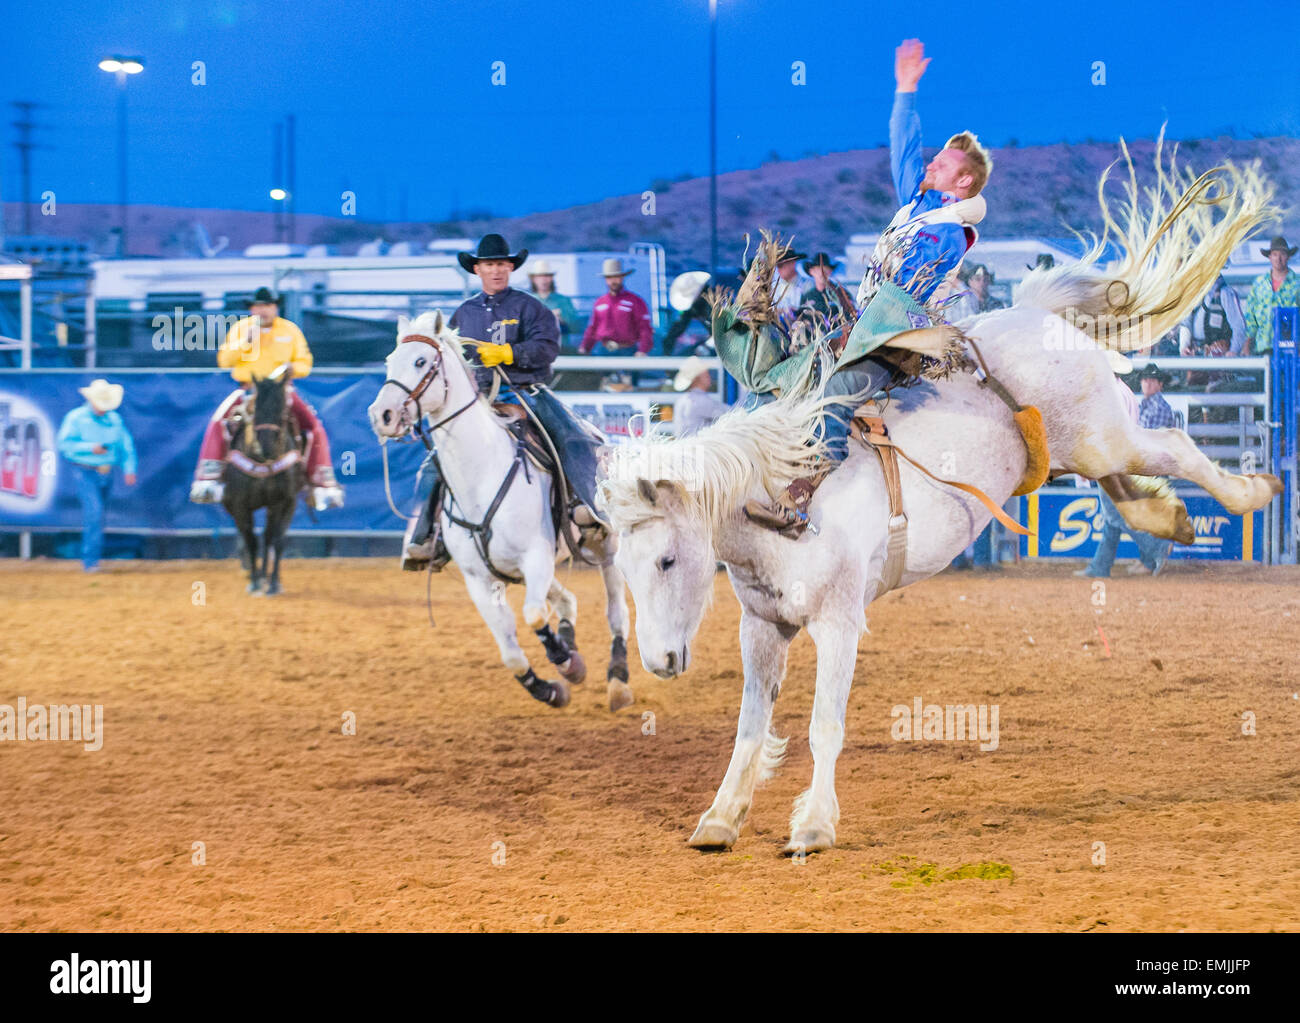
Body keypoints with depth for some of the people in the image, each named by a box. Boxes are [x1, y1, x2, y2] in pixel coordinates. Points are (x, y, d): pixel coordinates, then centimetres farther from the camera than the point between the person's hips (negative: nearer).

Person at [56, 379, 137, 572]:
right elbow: (64, 444, -10)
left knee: (97, 516, 14)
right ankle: (91, 559, -18)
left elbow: (126, 444, 13)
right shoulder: (76, 418, -4)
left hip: (106, 475, 5)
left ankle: (88, 558, 29)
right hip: (87, 474, -5)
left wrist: (129, 469, 0)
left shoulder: (114, 419, 10)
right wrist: (90, 448, -20)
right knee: (94, 514, -17)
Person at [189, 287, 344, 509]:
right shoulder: (240, 328, 5)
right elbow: (224, 360, -1)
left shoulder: (290, 330, 7)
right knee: (219, 421, -25)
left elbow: (305, 363, 10)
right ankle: (209, 477, -21)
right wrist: (245, 341, -14)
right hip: (248, 389, 0)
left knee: (313, 424, -18)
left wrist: (293, 368, -13)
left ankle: (322, 481, -10)